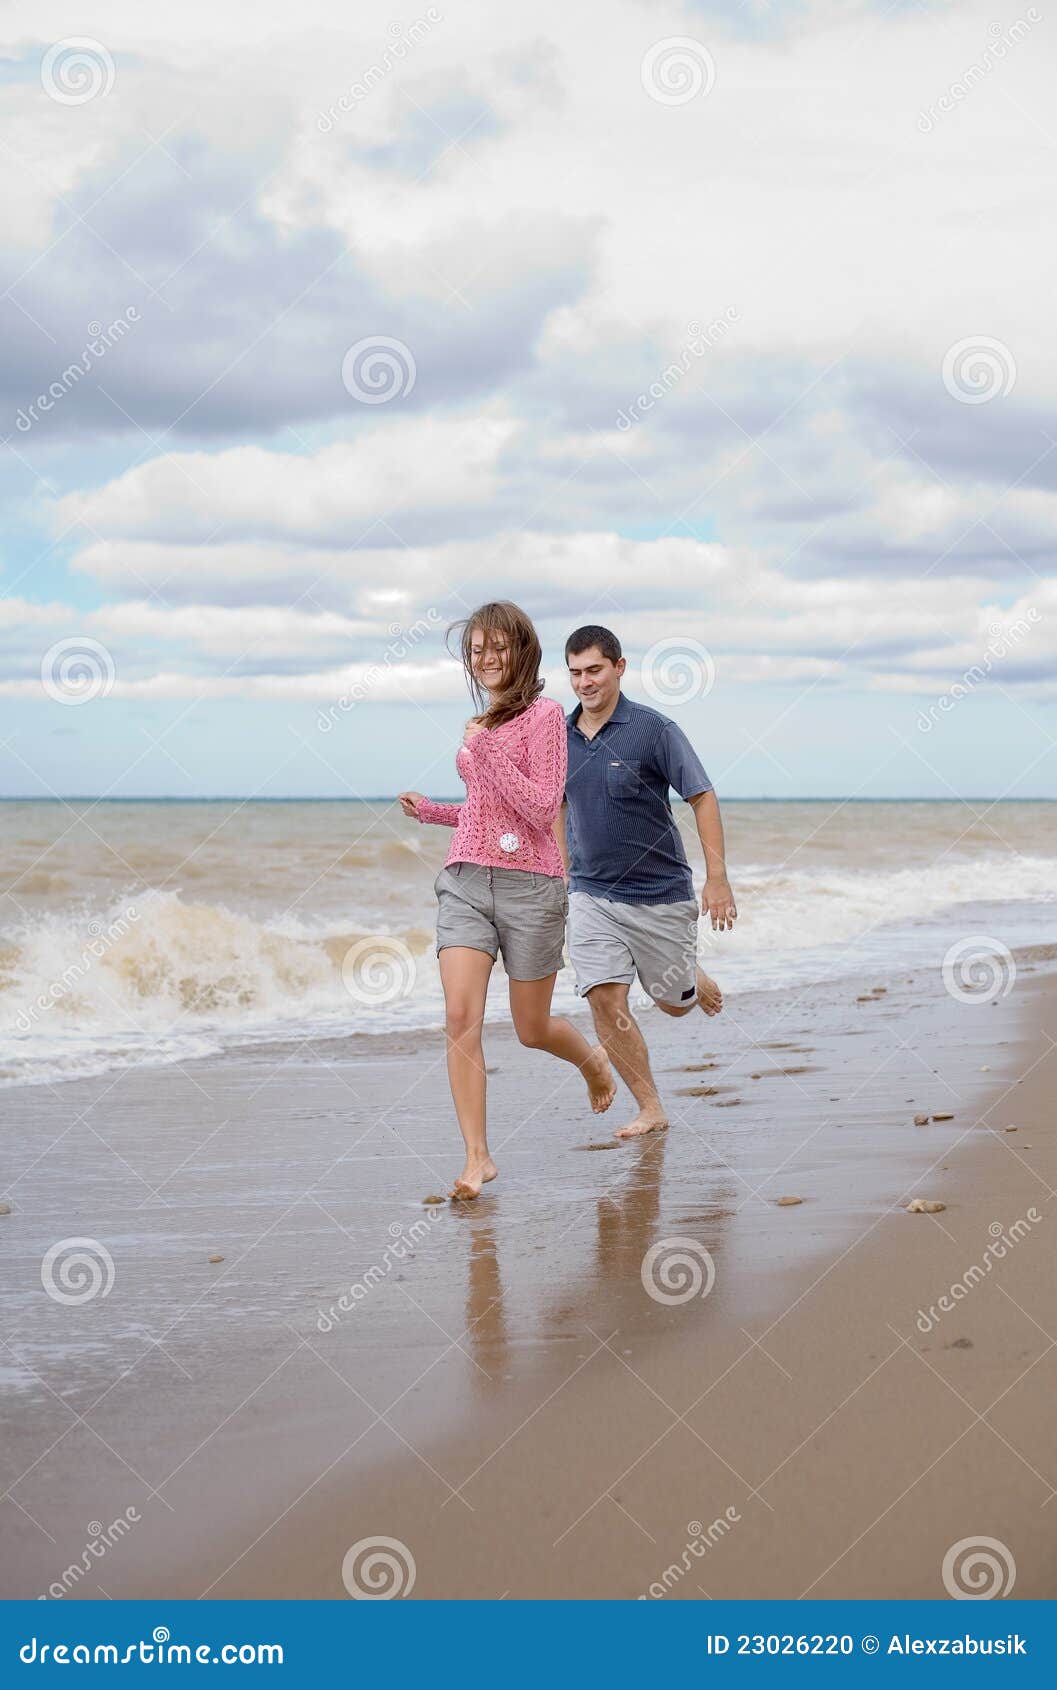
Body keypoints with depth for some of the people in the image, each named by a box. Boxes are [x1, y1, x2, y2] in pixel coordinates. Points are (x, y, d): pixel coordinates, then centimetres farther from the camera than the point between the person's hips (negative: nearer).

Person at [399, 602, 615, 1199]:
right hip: (465, 880, 5)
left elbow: (542, 810, -14)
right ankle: (478, 1157, -6)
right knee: (461, 1019, -11)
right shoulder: (482, 722, 15)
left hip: (528, 882, -5)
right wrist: (431, 811, 12)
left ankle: (594, 1061, 43)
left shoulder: (544, 714, -6)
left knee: (532, 1028, 9)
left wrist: (485, 752, -18)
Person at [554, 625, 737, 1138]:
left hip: (661, 893, -3)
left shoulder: (654, 730, -12)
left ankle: (693, 979, 47)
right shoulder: (561, 737, 3)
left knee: (674, 1003, 10)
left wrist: (717, 878, -16)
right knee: (606, 1002, -10)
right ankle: (650, 1109, 1)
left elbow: (702, 798, -11)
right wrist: (563, 875, 16)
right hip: (590, 894, 3)